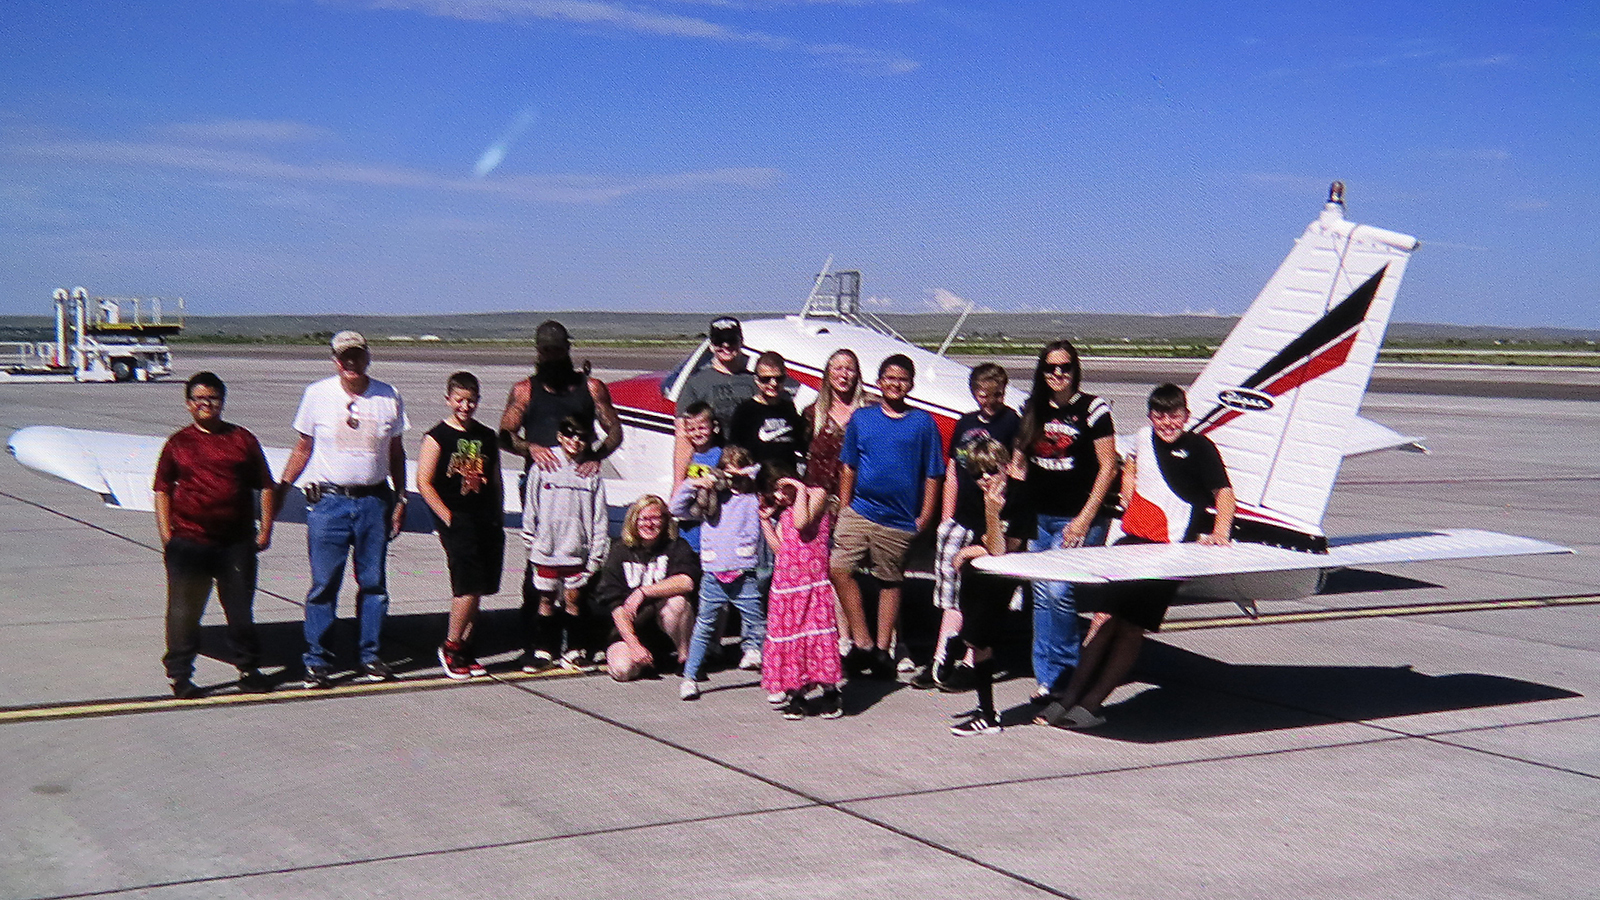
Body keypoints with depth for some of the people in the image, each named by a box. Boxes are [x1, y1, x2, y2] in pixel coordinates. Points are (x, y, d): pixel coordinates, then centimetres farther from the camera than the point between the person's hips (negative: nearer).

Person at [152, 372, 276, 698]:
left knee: (240, 608, 9)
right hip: (188, 541, -1)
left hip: (237, 542, 1)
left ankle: (248, 668, 22)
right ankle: (180, 674, 11)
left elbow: (265, 486, 11)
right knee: (184, 611, 1)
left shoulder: (243, 439, 8)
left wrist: (265, 529, 5)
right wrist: (166, 535, -1)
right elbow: (162, 490, 8)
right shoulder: (178, 443, 6)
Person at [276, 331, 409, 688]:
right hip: (328, 501, -2)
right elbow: (303, 449, 10)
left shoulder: (388, 397, 6)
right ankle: (317, 661, 6)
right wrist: (281, 488, 4)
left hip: (374, 501, 2)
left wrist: (400, 498, 8)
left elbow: (396, 453, 13)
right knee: (323, 584, -3)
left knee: (373, 583, 6)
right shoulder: (317, 395, 2)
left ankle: (369, 657, 16)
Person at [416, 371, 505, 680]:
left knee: (477, 589, 6)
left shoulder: (487, 437, 15)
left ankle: (464, 648, 17)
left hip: (487, 521, 5)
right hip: (457, 521, -5)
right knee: (468, 587, -12)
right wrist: (448, 518, -11)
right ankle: (450, 647, 3)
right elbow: (423, 482, -6)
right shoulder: (437, 437, -2)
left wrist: (498, 519, 14)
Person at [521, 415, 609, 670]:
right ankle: (542, 649, 19)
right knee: (546, 601, 8)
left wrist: (595, 557, 0)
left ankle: (575, 650, 18)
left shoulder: (592, 475, -1)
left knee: (573, 599, 5)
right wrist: (530, 546, 3)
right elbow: (530, 511, 4)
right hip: (546, 550, 0)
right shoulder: (543, 468, -1)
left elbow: (600, 520, 1)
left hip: (577, 551, 0)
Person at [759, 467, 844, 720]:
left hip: (812, 580, -6)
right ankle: (796, 696, 9)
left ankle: (830, 694, -1)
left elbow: (802, 523, -16)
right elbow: (778, 545, 13)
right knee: (788, 633, 3)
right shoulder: (783, 512, 20)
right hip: (785, 581, 6)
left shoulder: (817, 494, 1)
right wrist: (765, 518, 14)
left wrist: (801, 490, -9)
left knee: (819, 630, -9)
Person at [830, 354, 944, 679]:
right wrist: (844, 507, 7)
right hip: (860, 511, 2)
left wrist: (924, 518, -2)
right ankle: (862, 642, -4)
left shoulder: (923, 422, 3)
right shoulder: (861, 418, 9)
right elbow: (848, 467, 13)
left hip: (900, 520, -2)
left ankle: (882, 649, 17)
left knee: (890, 582, 6)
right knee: (838, 568, -12)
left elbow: (932, 475, 4)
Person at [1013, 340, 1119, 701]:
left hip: (1078, 520, -5)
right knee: (1041, 597, 6)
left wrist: (1085, 518, -12)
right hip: (1039, 518, 6)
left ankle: (1061, 673, -3)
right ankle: (1047, 677, 14)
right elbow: (1021, 463, 19)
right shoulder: (1032, 410, 11)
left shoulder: (1092, 409, -5)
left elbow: (1107, 466, -6)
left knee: (1058, 591, -17)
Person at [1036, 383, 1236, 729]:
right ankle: (1069, 697, 5)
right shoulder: (1145, 437, 12)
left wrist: (1219, 532, -29)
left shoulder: (1199, 448, -6)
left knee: (1132, 627, -6)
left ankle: (1091, 705, -3)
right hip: (1134, 538, 6)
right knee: (1107, 617, 2)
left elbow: (1224, 492, -13)